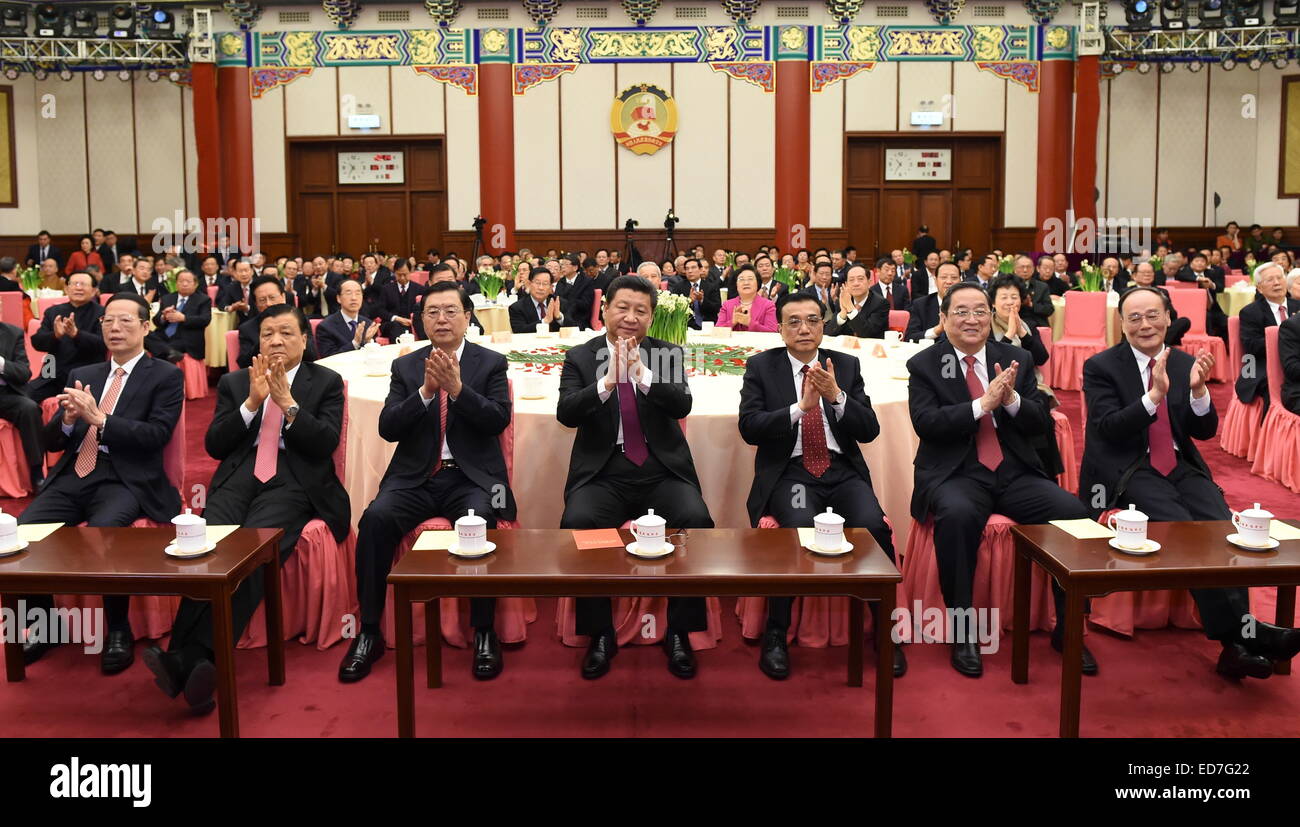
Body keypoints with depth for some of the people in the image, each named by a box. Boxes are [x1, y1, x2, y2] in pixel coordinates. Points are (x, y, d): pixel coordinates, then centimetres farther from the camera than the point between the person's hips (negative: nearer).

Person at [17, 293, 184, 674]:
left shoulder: (166, 376, 5)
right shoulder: (81, 375, 20)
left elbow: (156, 436, -9)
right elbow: (52, 441, 16)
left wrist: (98, 418, -19)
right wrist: (67, 418, -7)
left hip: (127, 480, -5)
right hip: (73, 476, 5)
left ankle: (119, 632, -12)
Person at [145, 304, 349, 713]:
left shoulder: (326, 382, 15)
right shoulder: (233, 382, 22)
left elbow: (326, 444, 1)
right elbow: (214, 445, 11)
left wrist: (287, 401, -9)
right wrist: (252, 402, -2)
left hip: (293, 481, -3)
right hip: (240, 476, 3)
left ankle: (187, 660, -40)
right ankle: (194, 663, -38)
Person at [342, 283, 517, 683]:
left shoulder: (491, 363, 7)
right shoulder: (405, 366, 12)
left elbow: (499, 420, -6)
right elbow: (387, 427, 1)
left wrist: (457, 388, -19)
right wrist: (426, 391, -14)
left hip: (470, 477, -2)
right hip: (415, 477, 2)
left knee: (479, 521, -34)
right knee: (375, 518, -26)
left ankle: (484, 634, -18)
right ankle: (369, 633, -13)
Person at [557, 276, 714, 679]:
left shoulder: (668, 354, 10)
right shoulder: (580, 357, 7)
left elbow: (682, 406, -6)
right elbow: (565, 413, -8)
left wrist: (642, 374, -22)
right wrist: (608, 381, -23)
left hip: (662, 472, 1)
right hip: (603, 474, 0)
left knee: (697, 522, -27)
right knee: (577, 524, -29)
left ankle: (679, 632, -7)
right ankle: (600, 634, -9)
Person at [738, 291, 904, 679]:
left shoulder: (847, 365, 12)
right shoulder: (761, 366, 6)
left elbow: (869, 430, 4)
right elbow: (749, 428, -7)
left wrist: (836, 395, -13)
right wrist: (800, 406, -19)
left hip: (843, 471, 2)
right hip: (789, 473, -2)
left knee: (874, 526, -26)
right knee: (799, 527, -33)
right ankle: (776, 633, -14)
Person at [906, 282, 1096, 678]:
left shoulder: (1017, 360, 13)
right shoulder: (924, 365, 4)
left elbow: (1042, 423, 7)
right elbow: (925, 423, -10)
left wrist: (1012, 399, -13)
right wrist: (983, 404, -18)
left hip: (1016, 474, 3)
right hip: (956, 475, -3)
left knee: (1073, 512, -22)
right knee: (958, 514, -36)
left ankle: (1067, 628, -4)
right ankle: (963, 631, -20)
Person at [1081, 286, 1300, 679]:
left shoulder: (1186, 363, 11)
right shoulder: (1101, 367, -2)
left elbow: (1205, 431, 7)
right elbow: (1108, 430, -13)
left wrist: (1198, 390, -13)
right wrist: (1155, 394, -24)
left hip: (1180, 466, 4)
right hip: (1127, 472, -4)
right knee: (1184, 529, -28)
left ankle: (1236, 641, -24)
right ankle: (1240, 632, -25)